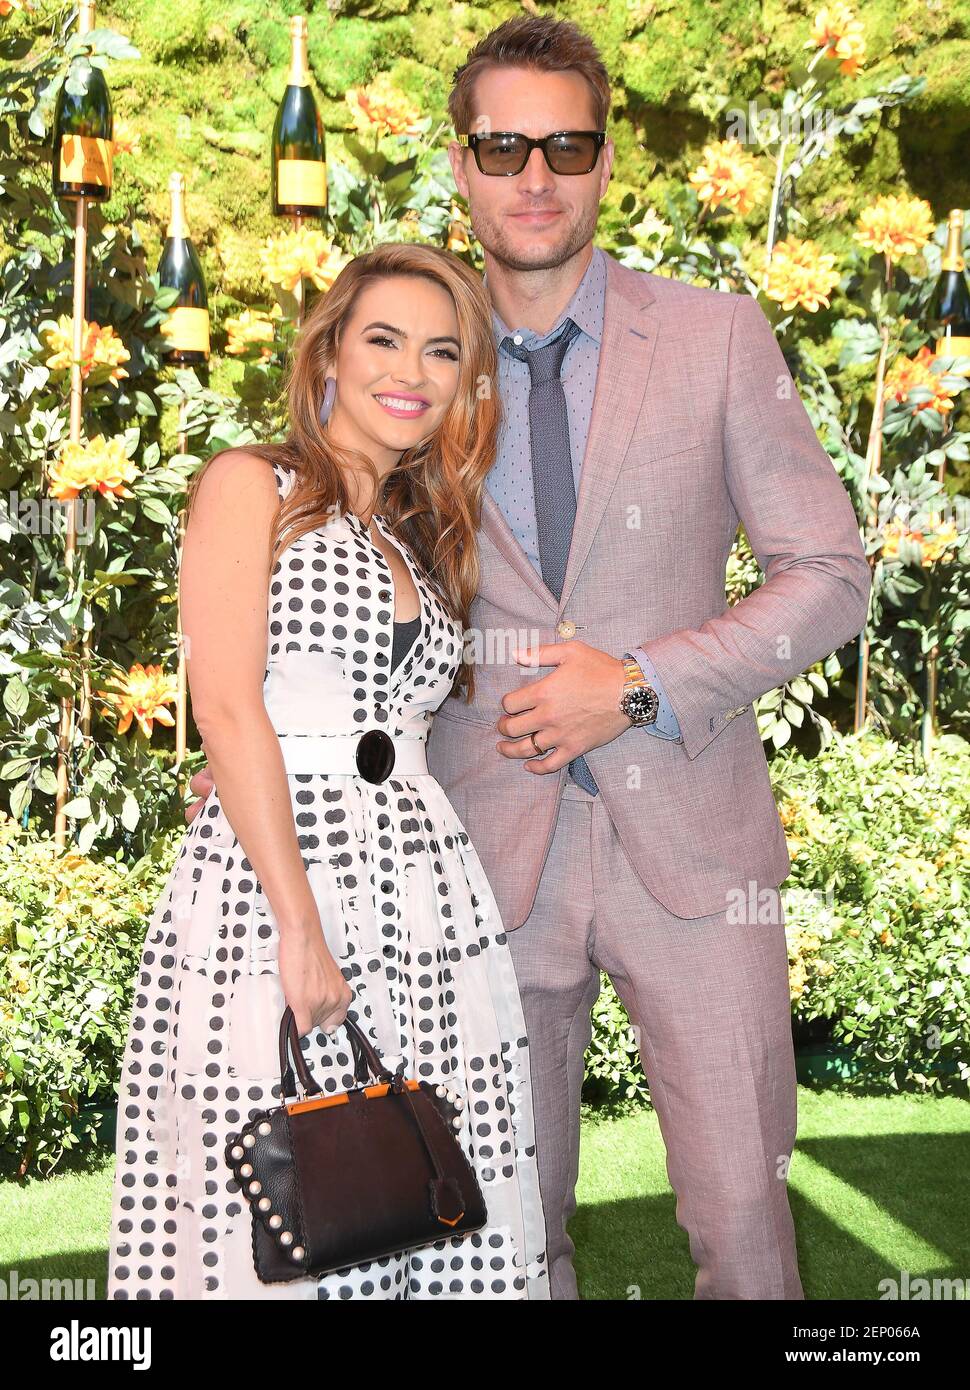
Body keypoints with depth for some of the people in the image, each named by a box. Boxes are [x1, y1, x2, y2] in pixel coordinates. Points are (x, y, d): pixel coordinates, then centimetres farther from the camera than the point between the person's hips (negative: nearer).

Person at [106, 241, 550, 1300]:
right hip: (264, 874, -6)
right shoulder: (251, 485, 2)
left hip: (427, 890, 6)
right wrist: (301, 925, -15)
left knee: (435, 1223, 7)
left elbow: (410, 725, 16)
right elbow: (225, 709, -10)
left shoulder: (424, 536, 21)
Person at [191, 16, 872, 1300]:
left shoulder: (718, 336, 2)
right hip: (495, 851, 1)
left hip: (688, 838, -1)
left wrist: (644, 685, -10)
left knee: (741, 1208, 2)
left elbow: (832, 571, 1)